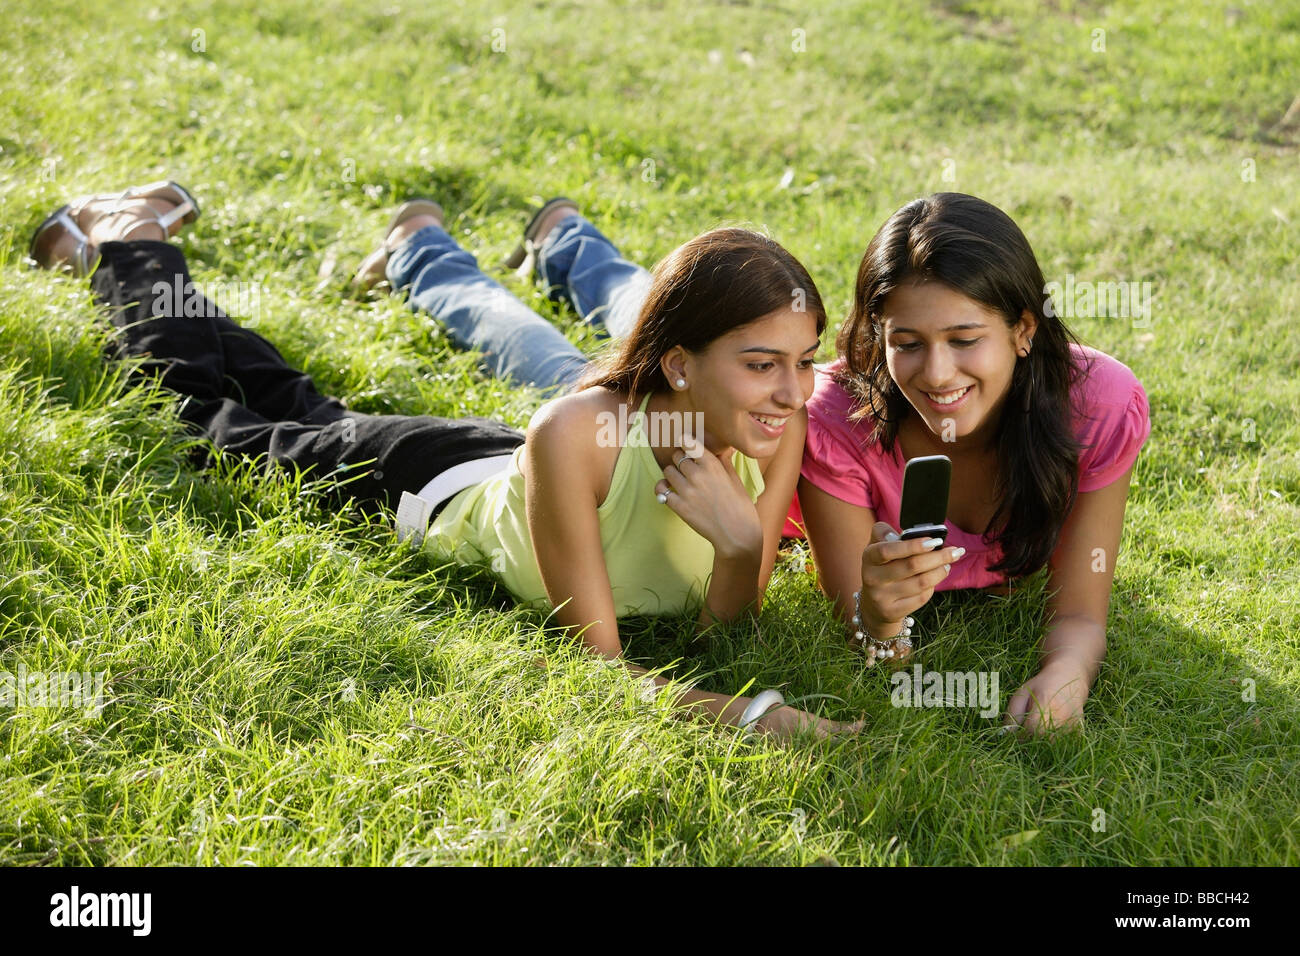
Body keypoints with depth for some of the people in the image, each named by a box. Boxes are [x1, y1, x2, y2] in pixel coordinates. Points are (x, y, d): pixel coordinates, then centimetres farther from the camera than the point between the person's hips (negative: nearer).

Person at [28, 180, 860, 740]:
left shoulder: (778, 426, -32)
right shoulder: (579, 430, -45)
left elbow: (725, 627, -22)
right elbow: (599, 661, -38)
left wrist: (743, 545, -42)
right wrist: (752, 713, -52)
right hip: (448, 489, -4)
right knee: (231, 418, 21)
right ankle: (128, 241, 41)